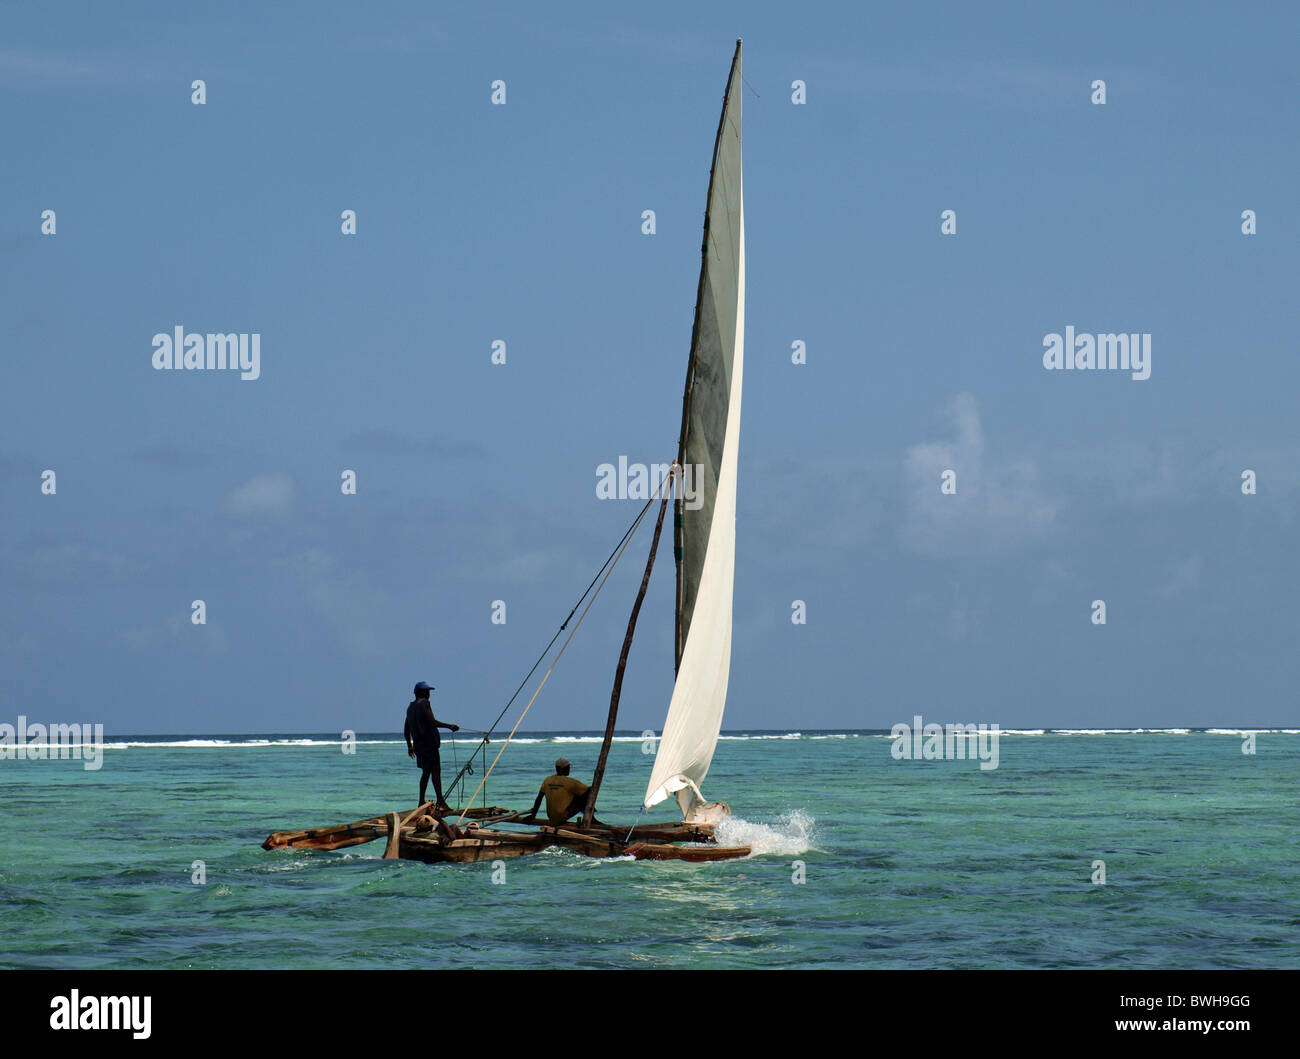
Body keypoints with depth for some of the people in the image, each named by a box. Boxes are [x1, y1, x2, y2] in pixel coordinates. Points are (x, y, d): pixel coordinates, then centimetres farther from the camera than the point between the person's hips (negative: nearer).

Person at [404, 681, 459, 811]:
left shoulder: (410, 707, 19)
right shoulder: (424, 703, -8)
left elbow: (406, 730, 26)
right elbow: (432, 722, -18)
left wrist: (410, 746, 35)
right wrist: (450, 726, -13)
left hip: (418, 744, 9)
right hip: (428, 742, -9)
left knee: (426, 772, 17)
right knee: (436, 770, -13)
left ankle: (421, 802, 18)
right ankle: (440, 802, -22)